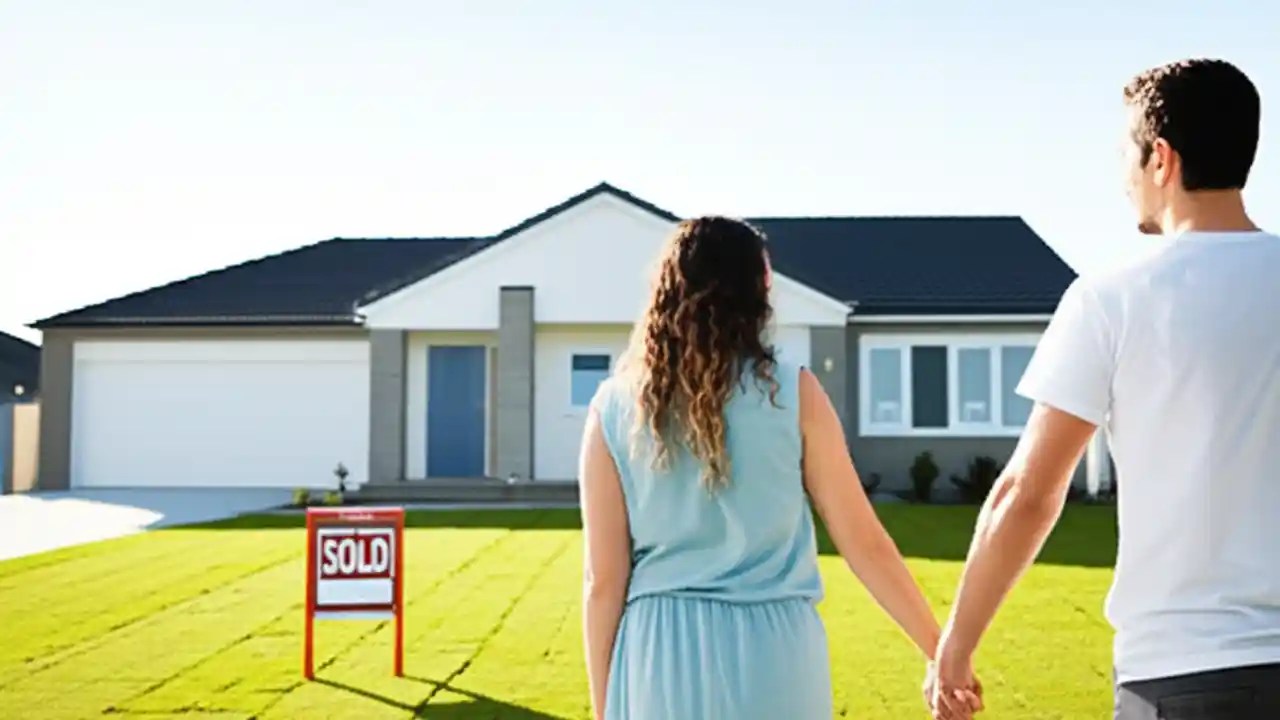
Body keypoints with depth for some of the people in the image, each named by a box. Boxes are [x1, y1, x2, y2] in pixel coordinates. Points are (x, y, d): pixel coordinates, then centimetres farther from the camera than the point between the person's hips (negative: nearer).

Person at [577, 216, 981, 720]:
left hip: (662, 659, 1)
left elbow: (604, 581, 0)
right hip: (771, 656, 0)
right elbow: (864, 544, 1)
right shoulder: (793, 393, -2)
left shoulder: (614, 407, 0)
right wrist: (941, 652, 12)